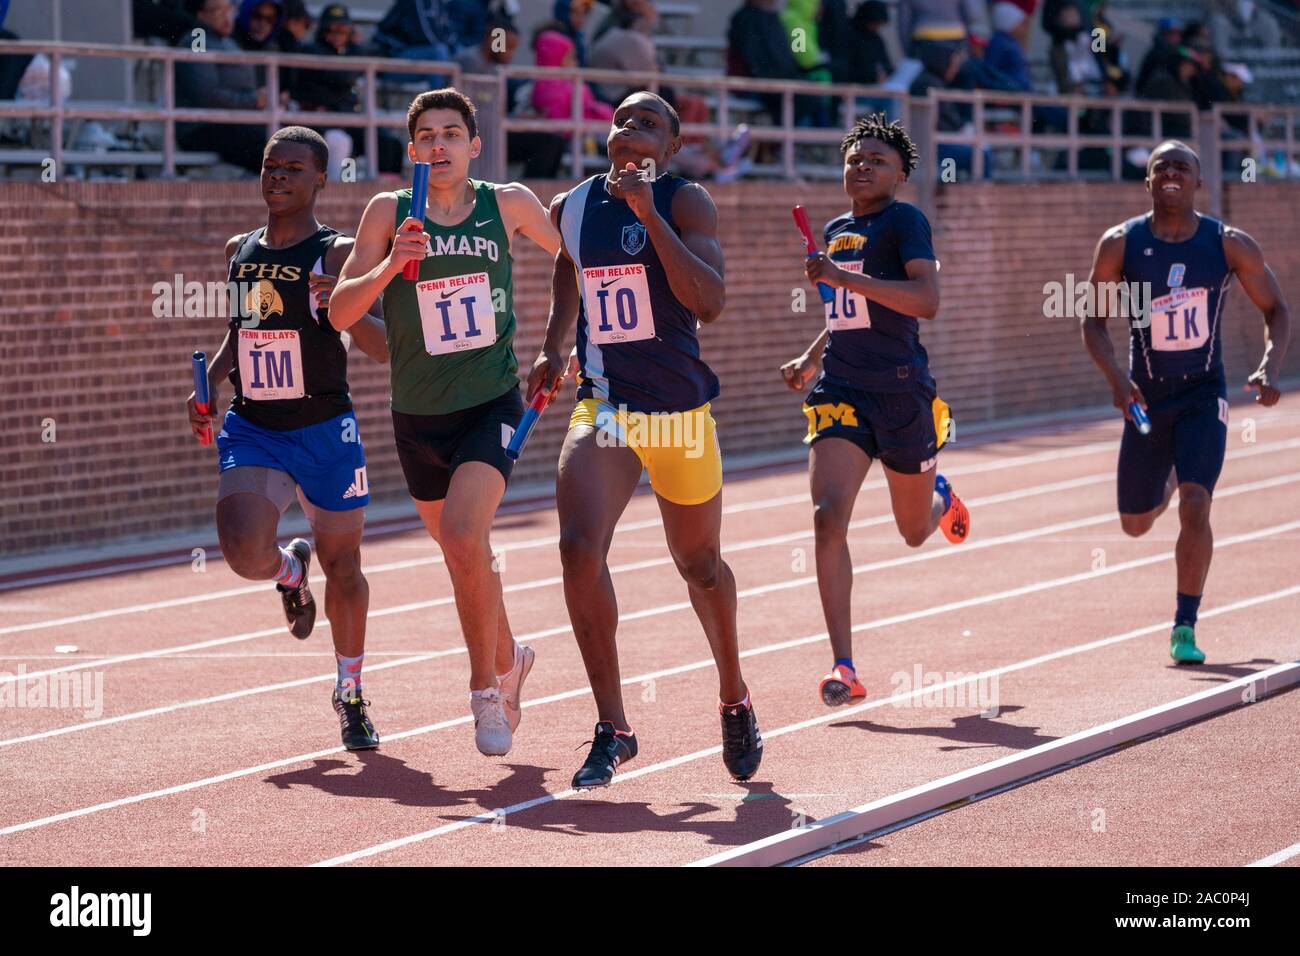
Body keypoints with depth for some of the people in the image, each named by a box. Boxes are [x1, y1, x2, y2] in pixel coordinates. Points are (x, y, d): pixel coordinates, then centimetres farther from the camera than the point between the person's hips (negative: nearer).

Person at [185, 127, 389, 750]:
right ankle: (291, 570, 20)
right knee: (245, 553, -19)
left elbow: (385, 348, -14)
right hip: (251, 429, 3)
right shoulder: (239, 251, 8)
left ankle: (350, 693, 28)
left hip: (325, 430, -3)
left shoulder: (338, 254, -8)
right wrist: (210, 382, 8)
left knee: (342, 564, 7)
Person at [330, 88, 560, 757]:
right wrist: (388, 269, -23)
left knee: (464, 538, -23)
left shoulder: (509, 205, -3)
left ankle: (487, 687, -6)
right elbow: (340, 311, -7)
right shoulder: (389, 213, -3)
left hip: (491, 405, -3)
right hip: (418, 417, 3)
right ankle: (508, 659, 43)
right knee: (461, 553, 16)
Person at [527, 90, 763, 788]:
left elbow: (709, 302, -21)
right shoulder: (570, 208, 6)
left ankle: (735, 700, 40)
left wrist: (648, 214, -24)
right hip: (602, 405, 2)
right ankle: (612, 730, -10)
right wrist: (552, 348, 16)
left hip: (679, 409, -2)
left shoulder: (684, 201, -8)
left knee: (699, 565, 13)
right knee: (580, 548, -19)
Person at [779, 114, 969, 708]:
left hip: (902, 392, -5)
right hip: (841, 391, 5)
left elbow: (926, 301, -22)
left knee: (915, 533, 12)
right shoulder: (837, 230, 15)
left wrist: (847, 277, -26)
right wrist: (811, 359, 19)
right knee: (828, 516, -16)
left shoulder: (905, 220, -7)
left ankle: (940, 498, 53)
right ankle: (843, 669, -16)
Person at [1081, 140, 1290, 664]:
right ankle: (1169, 480, 50)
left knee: (1195, 507, -20)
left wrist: (1270, 367, -16)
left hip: (1204, 397, -2)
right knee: (1135, 524, 12)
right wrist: (1115, 378, -18)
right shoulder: (1120, 244, -7)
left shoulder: (1229, 244, -7)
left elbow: (1276, 310, 2)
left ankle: (1185, 628, -7)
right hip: (1146, 398, 2)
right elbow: (1094, 321, -1)